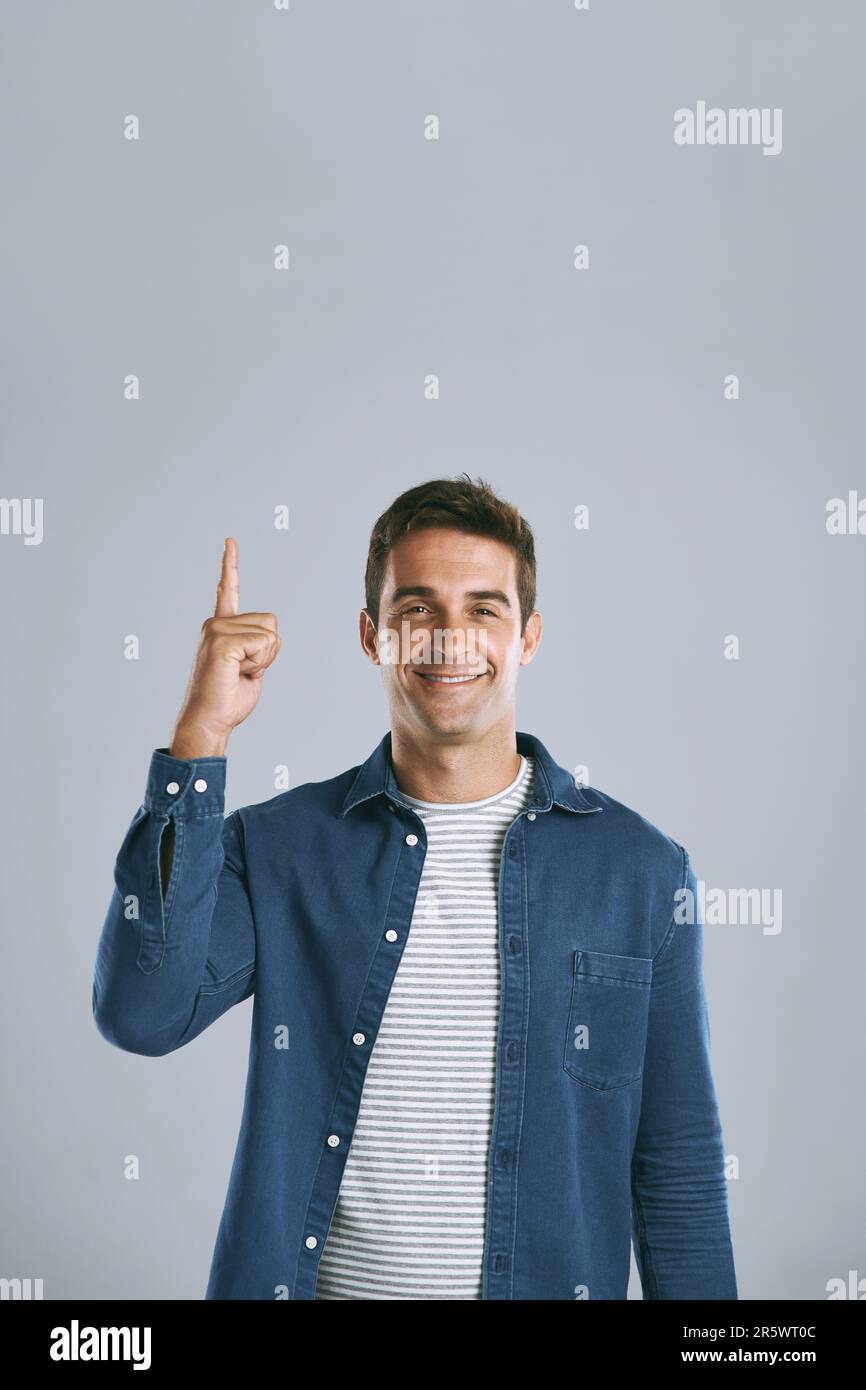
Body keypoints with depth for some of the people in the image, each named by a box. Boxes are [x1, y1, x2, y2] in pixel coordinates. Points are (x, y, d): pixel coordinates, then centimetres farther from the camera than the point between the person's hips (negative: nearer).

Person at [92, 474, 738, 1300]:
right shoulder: (278, 846, -3)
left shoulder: (640, 869, -4)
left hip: (546, 1282, 0)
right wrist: (199, 736, -21)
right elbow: (142, 1014, -20)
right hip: (321, 1280, 0)